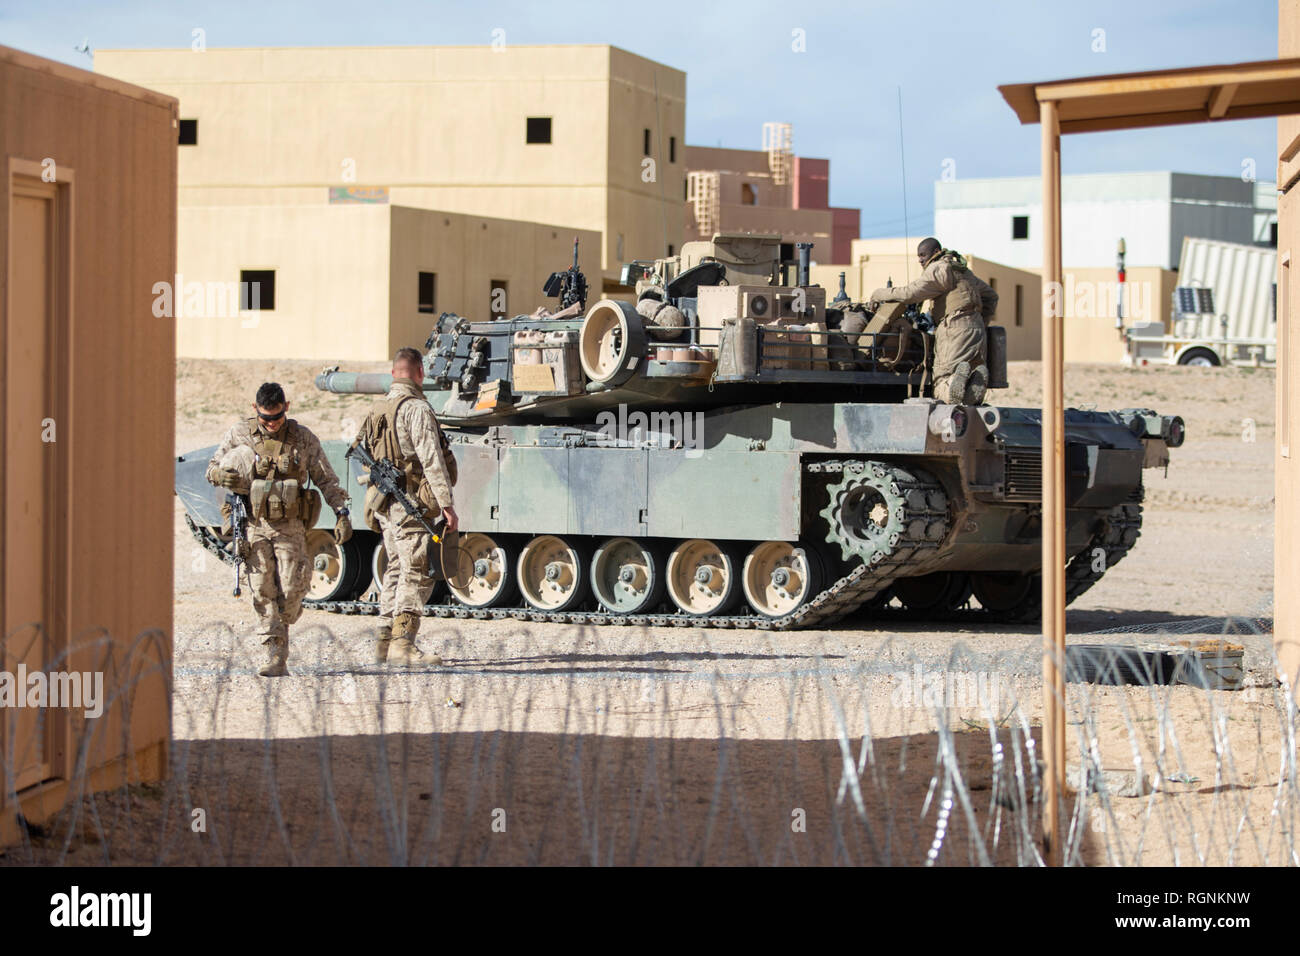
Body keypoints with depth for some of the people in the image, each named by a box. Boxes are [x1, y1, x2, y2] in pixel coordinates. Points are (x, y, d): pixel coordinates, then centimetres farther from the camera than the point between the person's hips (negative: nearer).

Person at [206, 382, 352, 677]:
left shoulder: (303, 438, 3)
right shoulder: (239, 435, 4)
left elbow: (327, 480, 7)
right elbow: (212, 467, 14)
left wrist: (341, 513, -3)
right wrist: (221, 475, -11)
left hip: (290, 527, 0)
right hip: (254, 525, 0)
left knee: (291, 589, -8)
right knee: (263, 593, -7)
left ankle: (281, 628, 23)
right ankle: (276, 657, -4)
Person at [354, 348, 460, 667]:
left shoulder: (377, 409, 15)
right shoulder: (416, 408, -12)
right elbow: (432, 459, -18)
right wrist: (447, 504, -19)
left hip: (383, 504, 9)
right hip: (411, 502, -9)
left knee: (397, 569, 15)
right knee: (418, 572, -8)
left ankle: (384, 641, 14)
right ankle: (402, 644, -13)